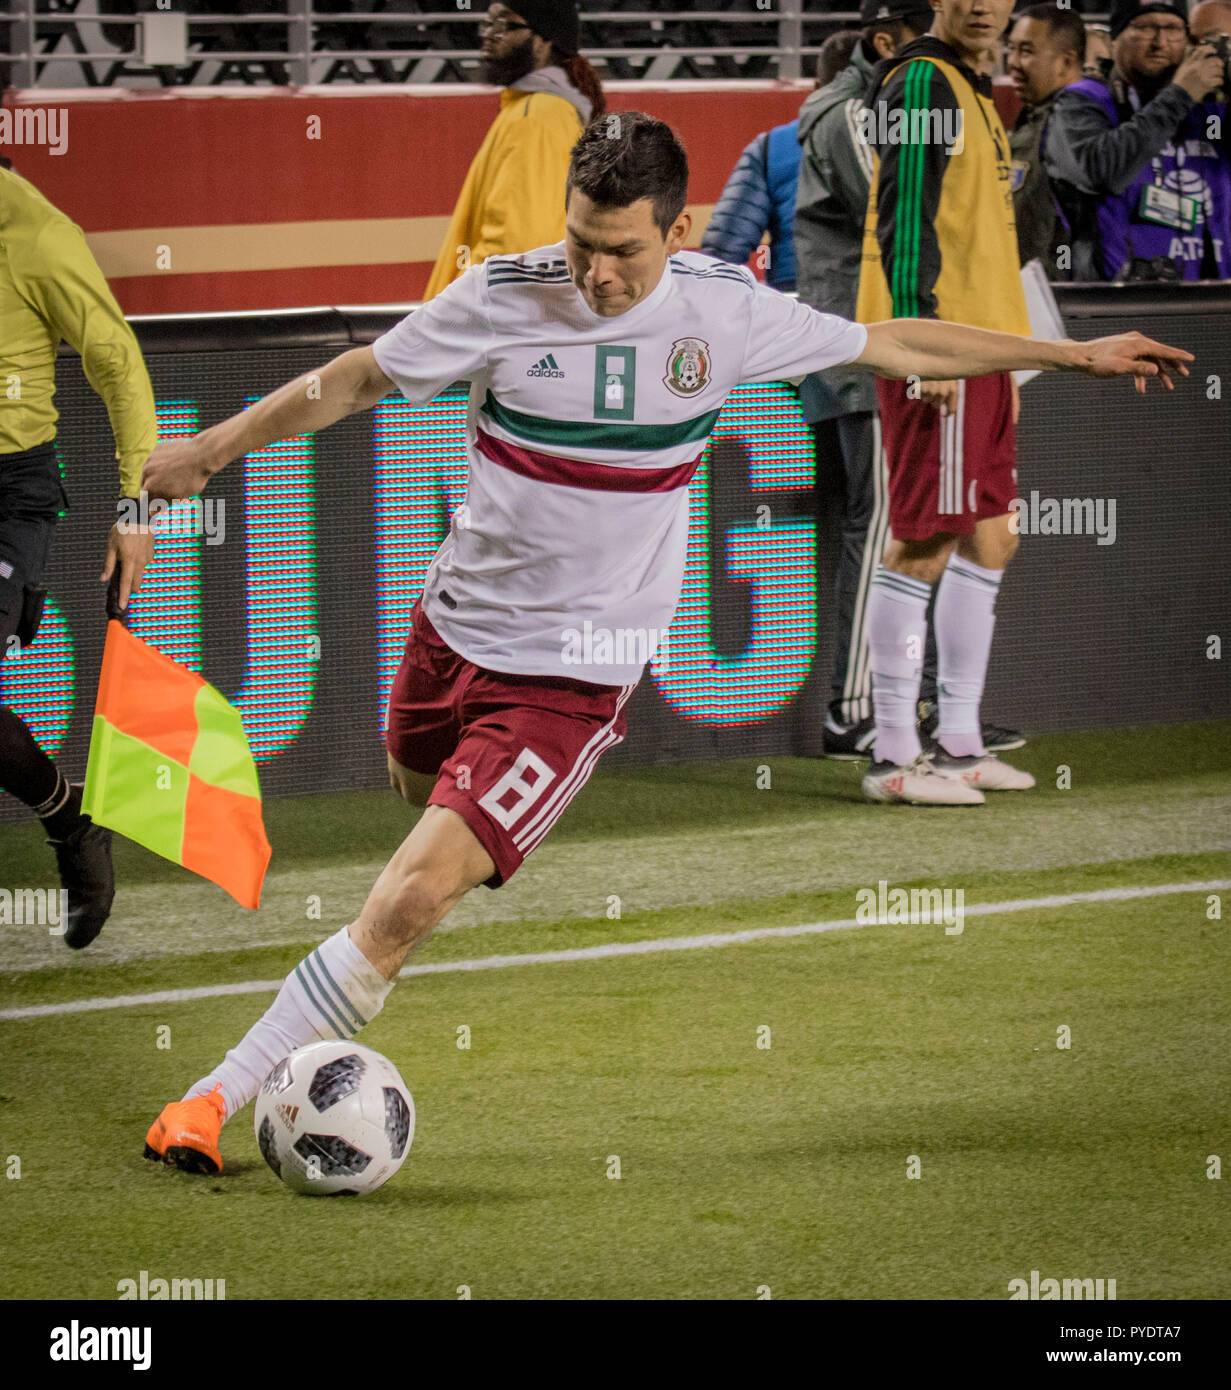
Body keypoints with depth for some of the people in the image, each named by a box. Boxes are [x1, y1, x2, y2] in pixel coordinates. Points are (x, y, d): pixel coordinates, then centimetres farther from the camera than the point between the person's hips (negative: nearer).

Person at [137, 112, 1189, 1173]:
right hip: (455, 627, 2)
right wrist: (212, 447, 10)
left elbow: (890, 346, 6)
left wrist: (1073, 355, 11)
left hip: (576, 677, -2)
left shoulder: (726, 311, -9)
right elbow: (359, 379, 4)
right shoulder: (501, 299, -11)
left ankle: (221, 1095, -10)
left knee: (412, 899, -16)